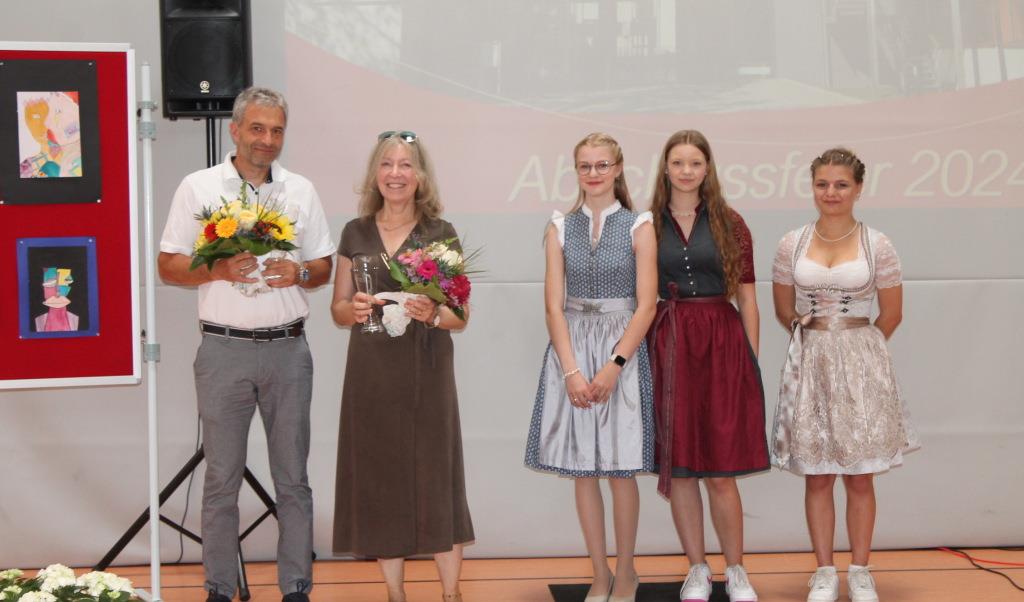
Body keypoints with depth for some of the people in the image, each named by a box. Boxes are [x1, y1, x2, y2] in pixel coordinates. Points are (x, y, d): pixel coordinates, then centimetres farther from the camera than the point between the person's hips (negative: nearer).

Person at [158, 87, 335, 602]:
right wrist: (217, 269, -16)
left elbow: (324, 266, 13)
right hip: (223, 349, -2)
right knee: (221, 477, 4)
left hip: (287, 348, 2)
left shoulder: (301, 191, 10)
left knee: (292, 477, 6)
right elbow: (169, 266, 2)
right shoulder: (198, 187, 2)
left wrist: (300, 273, -9)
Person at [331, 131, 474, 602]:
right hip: (371, 372, 2)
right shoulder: (355, 233, 8)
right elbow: (337, 309, 11)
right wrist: (354, 310, -11)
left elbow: (460, 316, 2)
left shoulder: (440, 234, 2)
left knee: (434, 475, -1)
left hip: (426, 371, -2)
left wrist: (432, 314, -19)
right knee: (379, 478, 4)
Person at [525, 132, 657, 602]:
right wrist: (571, 370, -11)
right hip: (571, 349, 2)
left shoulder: (638, 227, 0)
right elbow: (554, 305, 1)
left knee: (621, 469, 0)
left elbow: (646, 305, -5)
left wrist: (613, 366, -14)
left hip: (623, 349, -2)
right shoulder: (560, 228, 6)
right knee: (582, 469, 5)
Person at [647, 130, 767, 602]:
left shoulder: (729, 224, 5)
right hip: (667, 346, 1)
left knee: (720, 470, -1)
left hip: (722, 343, -1)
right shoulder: (649, 225, 5)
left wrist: (752, 360, 3)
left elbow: (746, 298, 6)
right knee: (678, 466, 5)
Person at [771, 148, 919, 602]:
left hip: (861, 364, -1)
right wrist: (818, 341, 11)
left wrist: (855, 346, 10)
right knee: (816, 476, 5)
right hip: (809, 363, 1)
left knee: (860, 477, 4)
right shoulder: (791, 245, 1)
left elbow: (891, 314, 4)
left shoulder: (877, 246, -3)